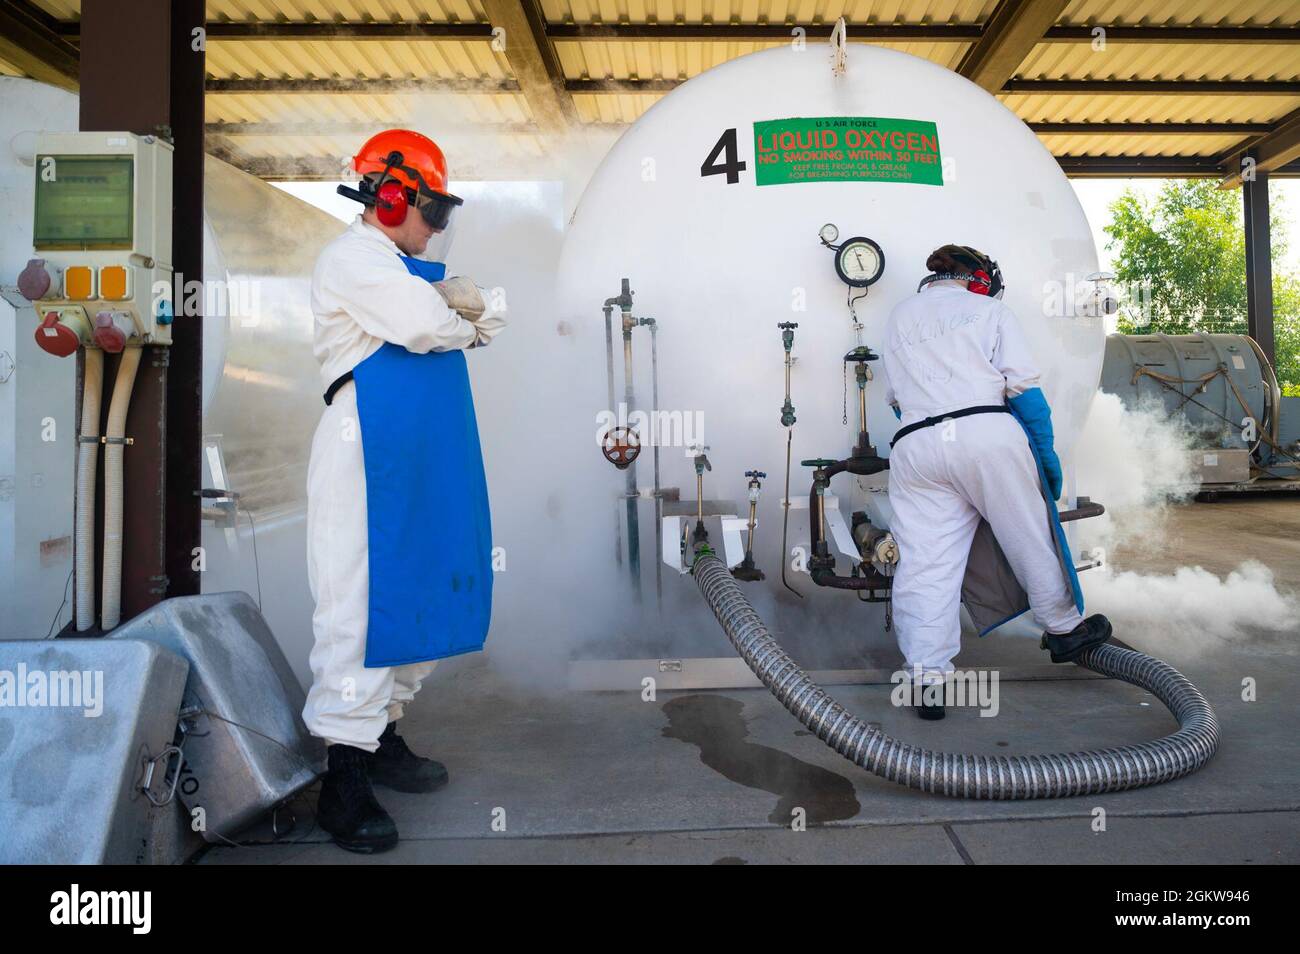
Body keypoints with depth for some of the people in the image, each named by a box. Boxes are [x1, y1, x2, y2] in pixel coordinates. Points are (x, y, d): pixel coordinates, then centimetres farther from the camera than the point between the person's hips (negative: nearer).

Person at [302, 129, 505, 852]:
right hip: (371, 458, -9)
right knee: (363, 602, -7)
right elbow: (424, 326, -20)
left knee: (419, 593, 12)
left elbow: (489, 320, 20)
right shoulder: (352, 259, -5)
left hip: (424, 461, 9)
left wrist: (445, 303, -1)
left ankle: (382, 733, 26)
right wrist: (458, 323, 3)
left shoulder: (409, 266, 23)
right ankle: (345, 776, 2)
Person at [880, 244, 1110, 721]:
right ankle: (1064, 629, 31)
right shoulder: (988, 309, 14)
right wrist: (1046, 453, 7)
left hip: (913, 446, 3)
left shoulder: (899, 316, 26)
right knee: (1030, 536, 14)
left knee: (924, 561, -2)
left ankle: (927, 677, -5)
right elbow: (1024, 388, 3)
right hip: (988, 432, -2)